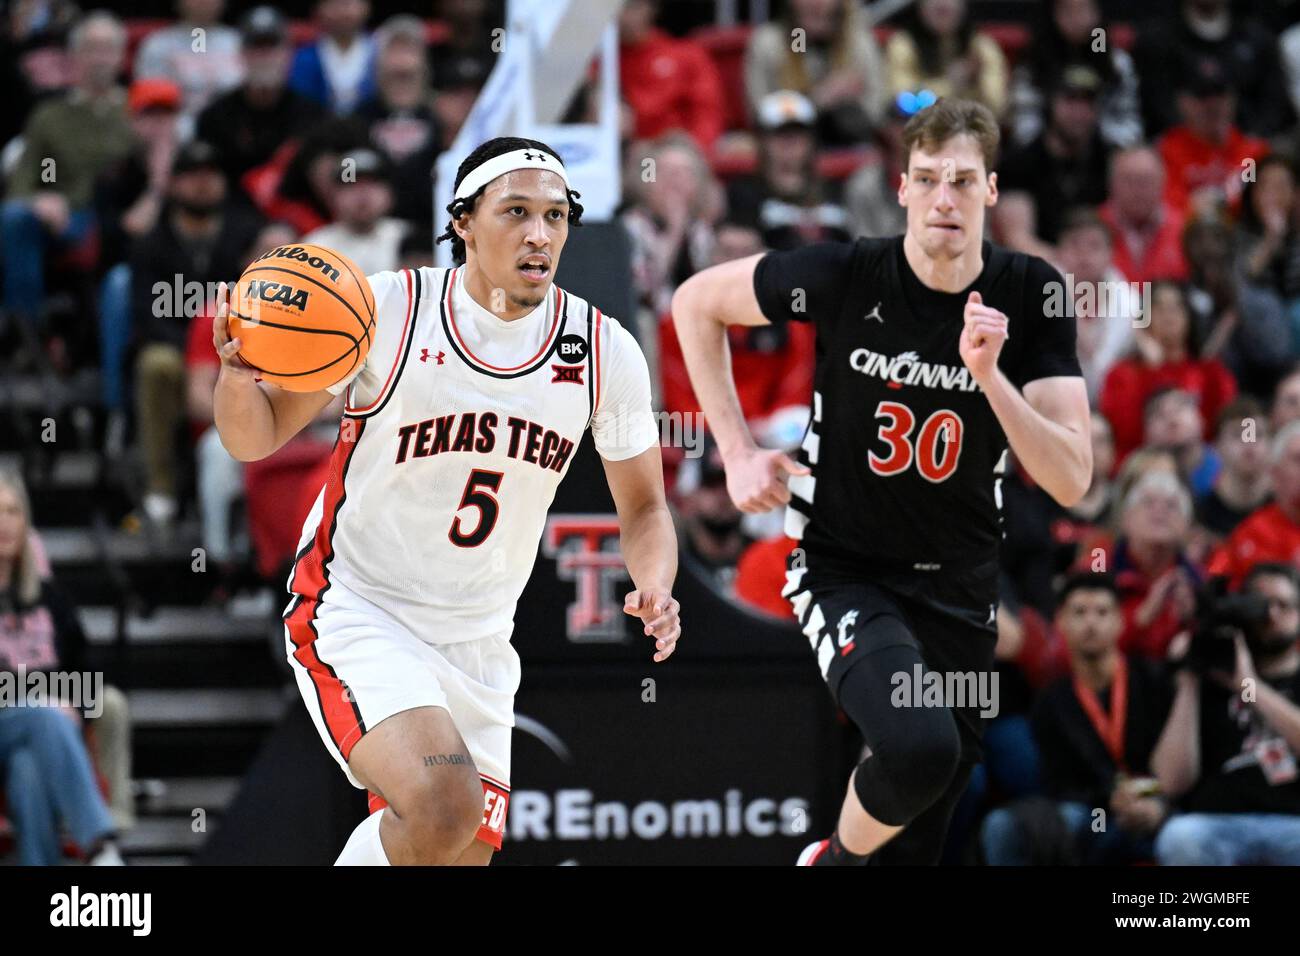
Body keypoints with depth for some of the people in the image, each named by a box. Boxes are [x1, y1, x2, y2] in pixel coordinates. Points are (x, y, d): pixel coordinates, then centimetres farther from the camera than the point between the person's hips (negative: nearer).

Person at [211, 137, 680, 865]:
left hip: (477, 642, 5)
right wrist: (241, 373, -27)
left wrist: (656, 589, -12)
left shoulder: (606, 353, -4)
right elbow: (257, 439, -5)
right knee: (443, 803, -30)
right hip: (356, 611, -5)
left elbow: (643, 507, 9)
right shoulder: (385, 310, -13)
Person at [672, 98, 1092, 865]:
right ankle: (838, 856, 0)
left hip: (960, 585, 4)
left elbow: (1071, 482, -15)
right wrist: (738, 451, -4)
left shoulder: (1033, 297, -10)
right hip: (845, 569, -3)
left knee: (918, 841, 9)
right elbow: (697, 302, 2)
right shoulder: (845, 276, -15)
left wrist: (989, 373, -29)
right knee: (919, 746, -31)